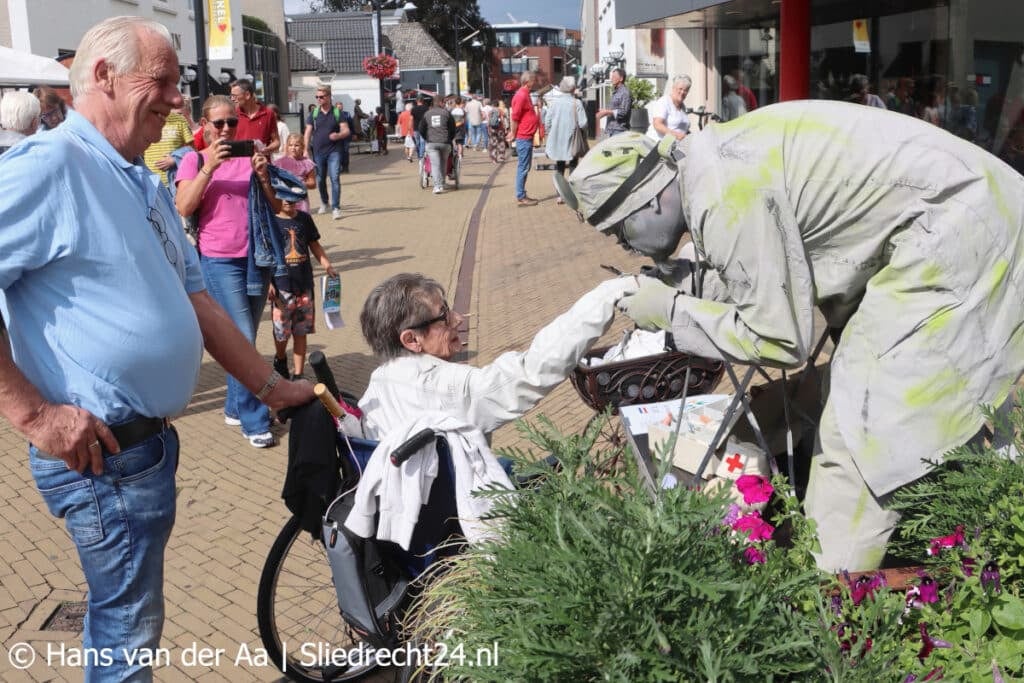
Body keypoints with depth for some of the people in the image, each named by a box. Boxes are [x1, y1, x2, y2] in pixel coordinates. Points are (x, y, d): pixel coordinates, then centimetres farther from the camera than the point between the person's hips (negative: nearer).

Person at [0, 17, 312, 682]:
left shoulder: (147, 186, 13)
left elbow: (195, 302, 16)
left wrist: (272, 386, 14)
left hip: (151, 441, 9)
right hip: (100, 452, -9)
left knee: (125, 612, 24)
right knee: (130, 625, 6)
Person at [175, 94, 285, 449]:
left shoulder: (249, 156, 11)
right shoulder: (194, 160, 2)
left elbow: (275, 205, 9)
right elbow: (184, 207, -12)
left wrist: (262, 175, -8)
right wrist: (209, 167, -18)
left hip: (255, 257, 4)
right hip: (219, 260, -4)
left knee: (244, 339, 12)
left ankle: (235, 408, 26)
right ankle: (254, 421, 0)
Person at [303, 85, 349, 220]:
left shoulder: (337, 113, 1)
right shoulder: (314, 114, 6)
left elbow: (346, 130, 0)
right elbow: (308, 133, 5)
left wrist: (338, 135, -22)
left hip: (334, 151, -3)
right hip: (318, 152, 3)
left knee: (335, 178, -13)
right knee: (320, 180, 13)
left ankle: (336, 208, -11)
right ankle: (324, 202, 36)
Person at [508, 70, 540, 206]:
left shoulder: (525, 94, 16)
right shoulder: (521, 95, -15)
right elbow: (515, 117, -18)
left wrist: (513, 133, 17)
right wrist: (514, 135, -13)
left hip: (527, 138, 10)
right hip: (524, 138, -10)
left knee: (524, 168, 13)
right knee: (523, 168, -6)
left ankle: (521, 195, 19)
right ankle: (520, 197, -2)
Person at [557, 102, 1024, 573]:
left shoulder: (726, 197, -25)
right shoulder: (710, 163, 3)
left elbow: (779, 338, -20)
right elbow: (768, 282, 13)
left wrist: (670, 310, -11)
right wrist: (680, 278, 2)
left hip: (955, 228, -10)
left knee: (861, 428, -6)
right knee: (858, 403, 17)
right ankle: (820, 552, 30)